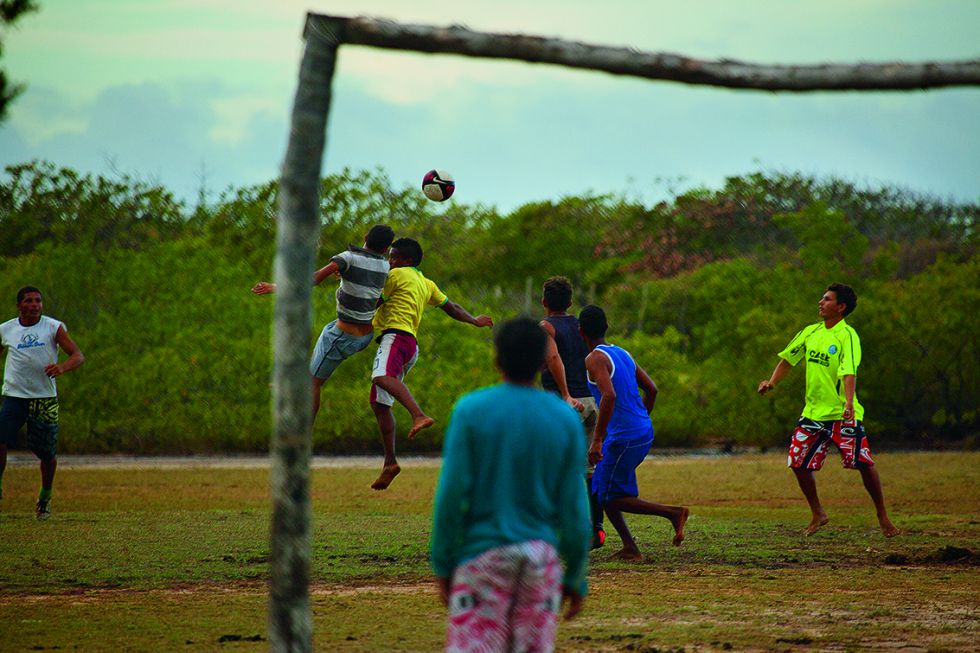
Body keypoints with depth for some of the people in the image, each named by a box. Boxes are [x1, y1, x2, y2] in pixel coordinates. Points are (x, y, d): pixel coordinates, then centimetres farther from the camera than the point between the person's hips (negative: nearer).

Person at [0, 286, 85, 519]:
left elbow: (78, 356, -4)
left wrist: (61, 367, -25)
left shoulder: (53, 327, 0)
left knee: (47, 452, 4)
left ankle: (46, 495, 28)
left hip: (45, 398, -1)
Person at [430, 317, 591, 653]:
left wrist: (442, 563, 0)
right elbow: (574, 506, 2)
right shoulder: (566, 420, 2)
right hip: (541, 558, 2)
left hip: (483, 558, -2)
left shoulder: (471, 411, -4)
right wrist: (576, 579, 9)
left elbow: (452, 493, -7)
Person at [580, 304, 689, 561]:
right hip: (644, 431, 9)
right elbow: (651, 389, 16)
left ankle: (674, 513, -4)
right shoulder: (623, 354, 13)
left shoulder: (595, 359, -14)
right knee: (600, 489, 15)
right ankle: (630, 548, 10)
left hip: (624, 438, -9)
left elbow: (609, 396, -29)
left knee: (611, 499, 1)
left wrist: (596, 440, -28)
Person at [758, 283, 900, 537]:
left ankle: (883, 517, 5)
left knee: (863, 463, -10)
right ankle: (817, 514, 21)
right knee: (799, 464, 1)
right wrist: (772, 382, 5)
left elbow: (849, 372, -25)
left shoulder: (847, 336, -12)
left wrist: (849, 403, -39)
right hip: (813, 412, 6)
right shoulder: (810, 332, 8)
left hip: (842, 414, -6)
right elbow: (788, 358, 20)